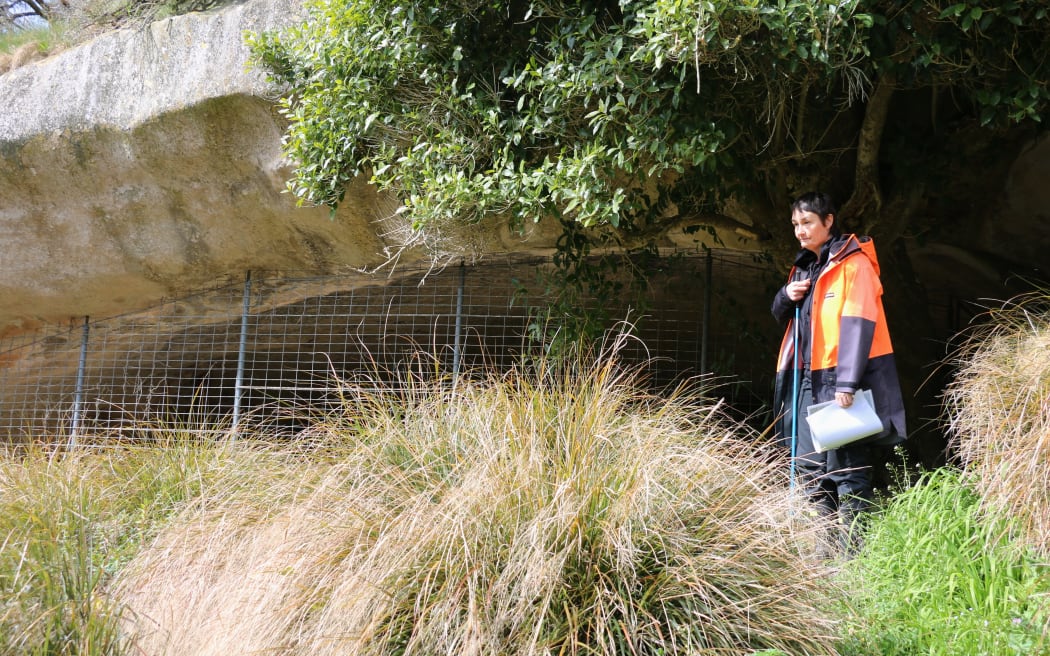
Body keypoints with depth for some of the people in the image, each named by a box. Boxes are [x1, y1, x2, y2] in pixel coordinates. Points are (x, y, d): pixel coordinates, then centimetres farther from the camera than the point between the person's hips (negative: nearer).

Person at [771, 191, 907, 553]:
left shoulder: (854, 263, -7)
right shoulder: (805, 266, 18)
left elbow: (858, 323, -16)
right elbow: (783, 317, 25)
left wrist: (847, 383, -24)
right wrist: (787, 296, 1)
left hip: (844, 379, -8)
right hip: (811, 380, 8)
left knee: (847, 469, -6)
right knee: (808, 466, 8)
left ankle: (854, 547, 0)